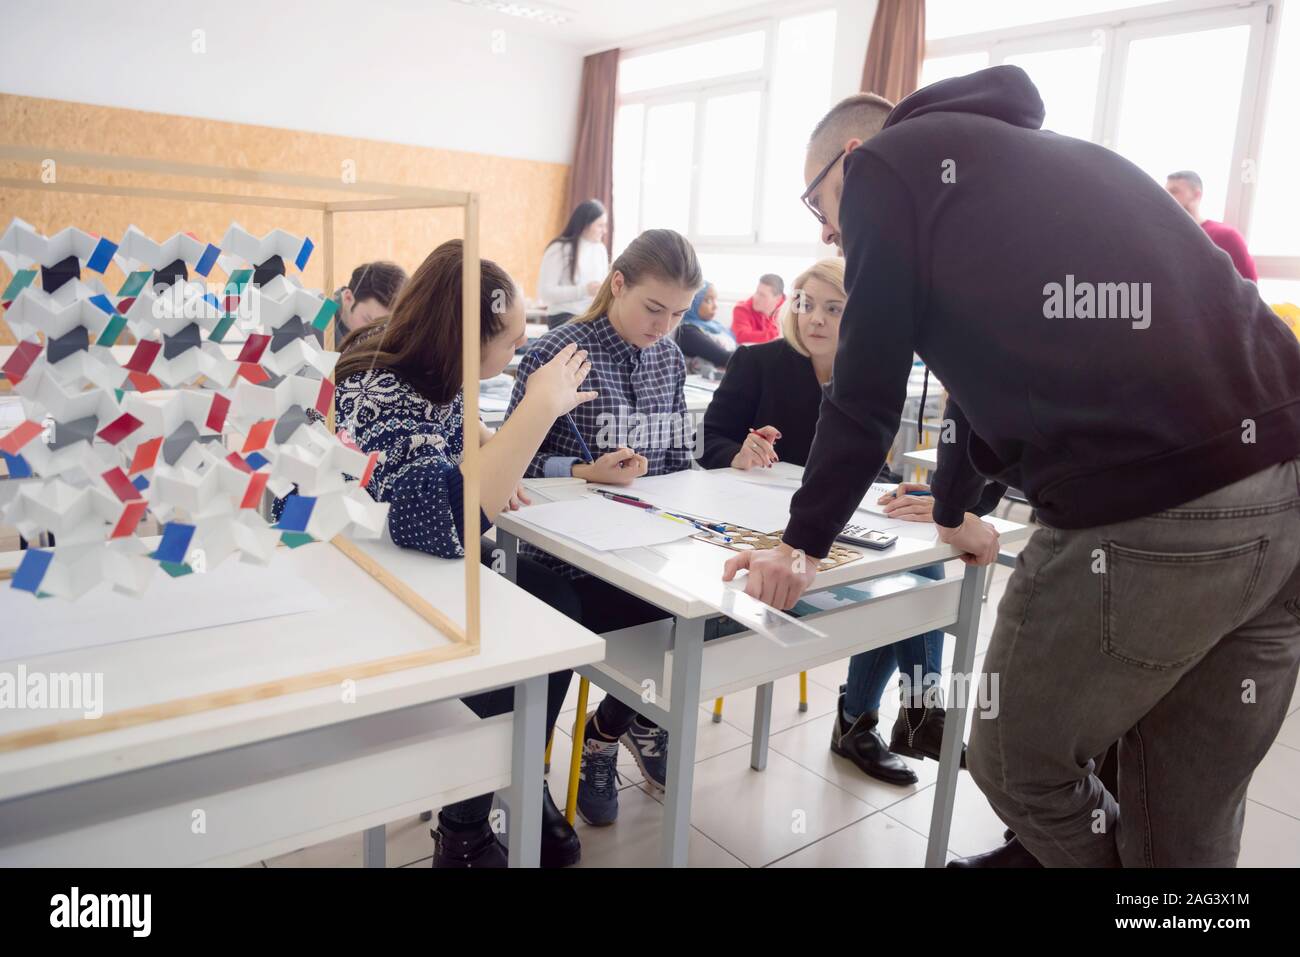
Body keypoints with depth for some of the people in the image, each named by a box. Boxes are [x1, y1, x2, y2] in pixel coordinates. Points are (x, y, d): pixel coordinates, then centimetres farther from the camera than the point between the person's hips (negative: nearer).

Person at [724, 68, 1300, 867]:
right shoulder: (1013, 159, 30)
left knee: (1020, 765, 15)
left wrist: (802, 545, 17)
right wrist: (952, 511, 50)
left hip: (1149, 506, -9)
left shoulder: (888, 165, 6)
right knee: (1189, 820, 20)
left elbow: (867, 389, 4)